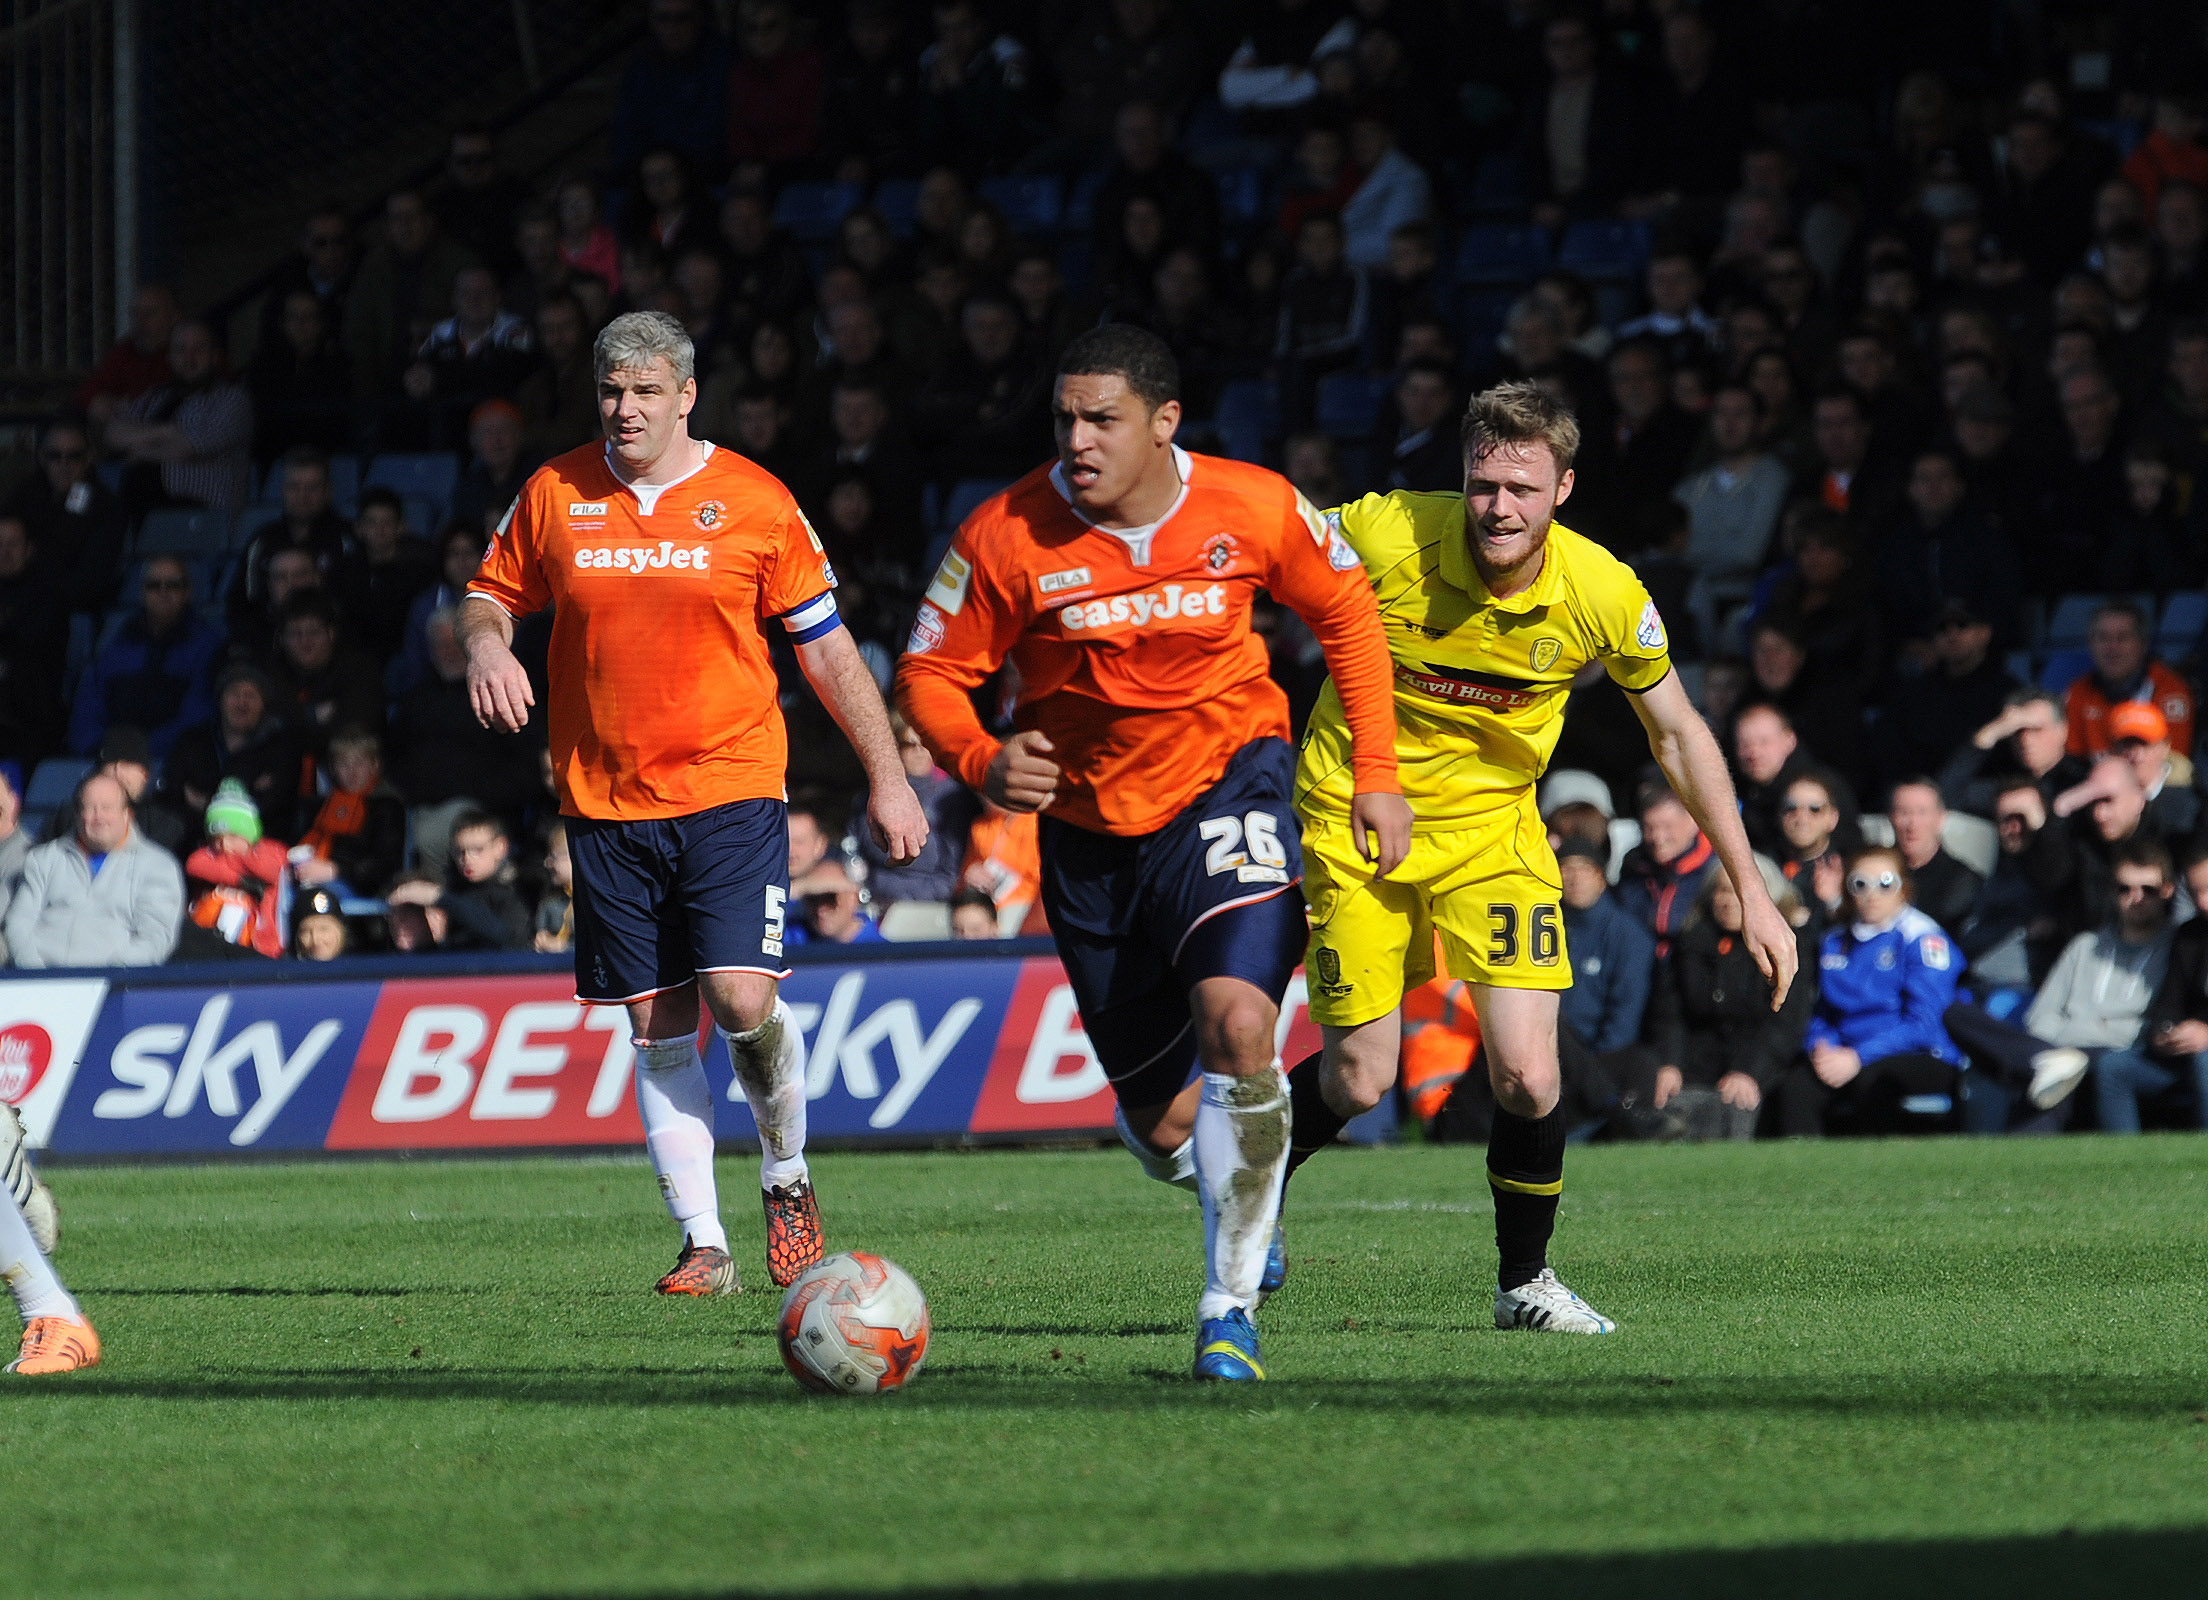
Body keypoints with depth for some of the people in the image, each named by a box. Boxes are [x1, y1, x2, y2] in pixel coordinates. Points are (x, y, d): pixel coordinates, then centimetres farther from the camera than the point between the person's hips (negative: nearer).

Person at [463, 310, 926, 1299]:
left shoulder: (754, 502, -1)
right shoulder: (554, 496, 4)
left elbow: (828, 649, 4)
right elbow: (491, 596, 17)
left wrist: (887, 779, 1)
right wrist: (486, 645, -8)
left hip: (729, 787, -3)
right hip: (605, 801, 3)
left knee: (741, 1000, -17)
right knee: (659, 1029, 1)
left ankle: (787, 1172, 10)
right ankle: (704, 1246, 7)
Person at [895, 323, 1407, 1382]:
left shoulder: (1254, 509, -12)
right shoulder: (1007, 537, -15)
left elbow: (1345, 614, 5)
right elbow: (928, 674, -5)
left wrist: (1374, 771, 0)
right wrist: (980, 762, -25)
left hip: (1225, 782, -2)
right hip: (1088, 831, 2)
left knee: (1236, 1024, -28)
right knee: (1162, 1121, 6)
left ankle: (1231, 1305, -12)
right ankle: (1235, 1213, 46)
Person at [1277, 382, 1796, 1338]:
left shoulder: (1603, 595, -17)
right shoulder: (1383, 538, -24)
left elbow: (1677, 734, -1)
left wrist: (1750, 892, -1)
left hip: (1493, 822, 1)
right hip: (1356, 819, -1)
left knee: (1527, 1072, -13)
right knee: (1357, 1082, -3)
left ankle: (1523, 1281, 13)